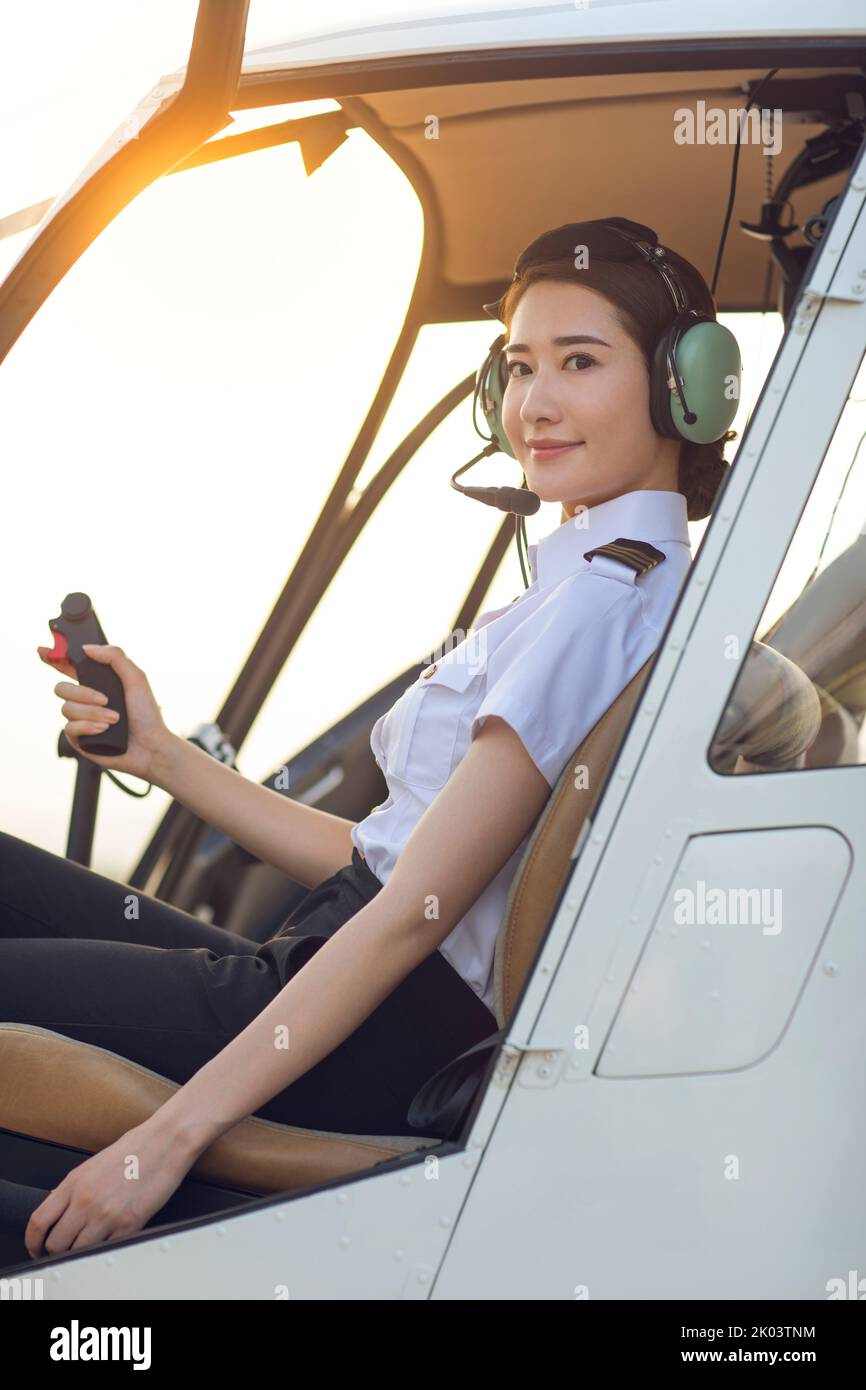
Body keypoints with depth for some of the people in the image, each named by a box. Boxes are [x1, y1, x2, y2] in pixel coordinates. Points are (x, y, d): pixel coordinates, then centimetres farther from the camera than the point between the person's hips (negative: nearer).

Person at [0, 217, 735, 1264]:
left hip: (384, 1044, -10)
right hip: (305, 973, 10)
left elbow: (416, 909, -21)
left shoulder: (610, 596, -15)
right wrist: (163, 756, 12)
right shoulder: (574, 590, 16)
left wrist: (170, 1136, -21)